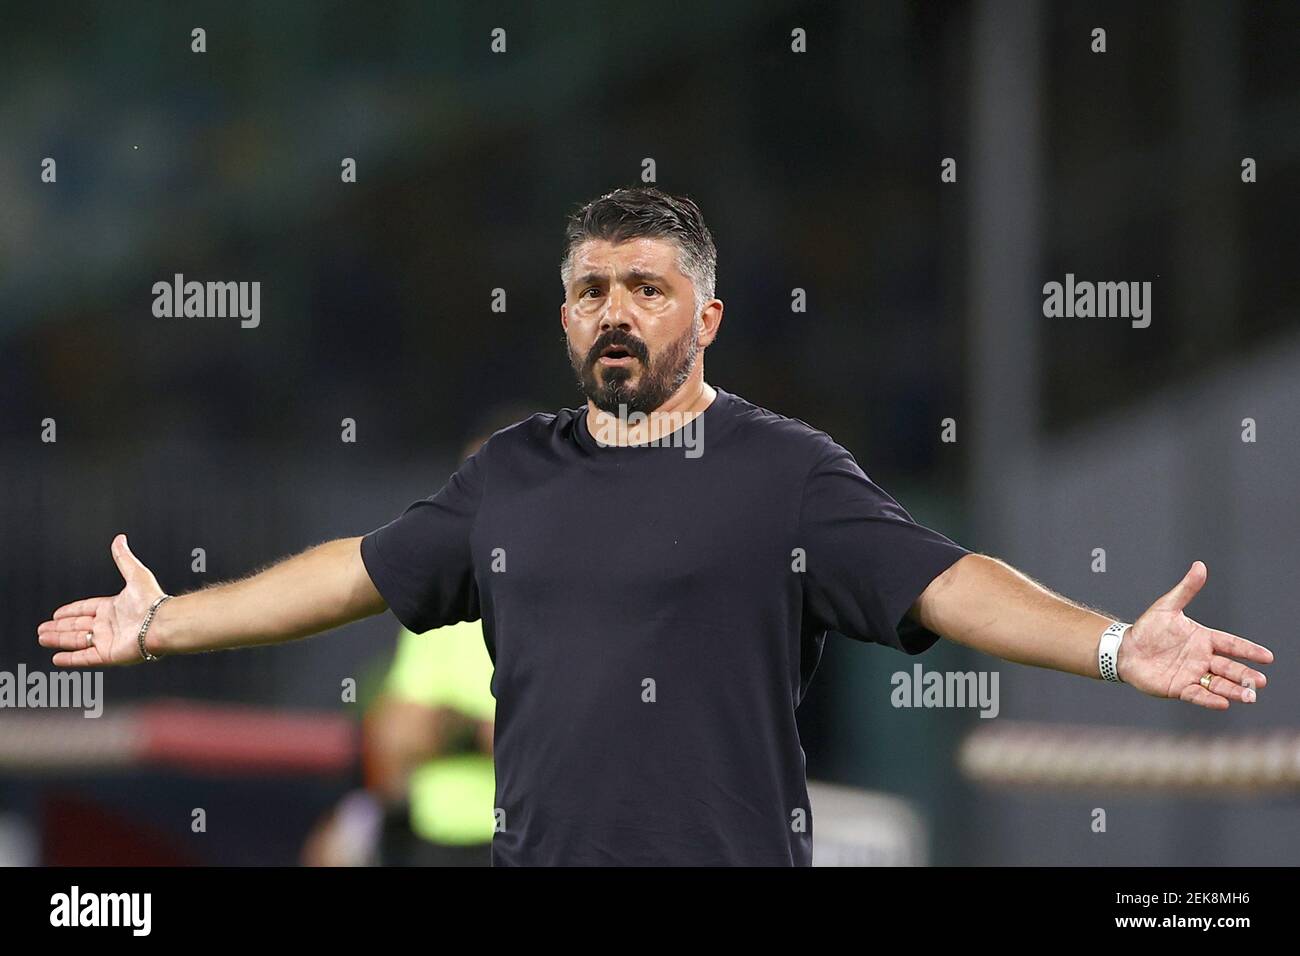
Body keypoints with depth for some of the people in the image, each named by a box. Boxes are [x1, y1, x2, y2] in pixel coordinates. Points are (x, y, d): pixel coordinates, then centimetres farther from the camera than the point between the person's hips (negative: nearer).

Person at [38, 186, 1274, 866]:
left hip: (736, 854, -4)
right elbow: (361, 572, 20)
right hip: (540, 854, 4)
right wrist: (165, 624, 21)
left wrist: (1114, 645, -21)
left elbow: (941, 582, -8)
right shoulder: (510, 475, 13)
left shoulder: (790, 472, 0)